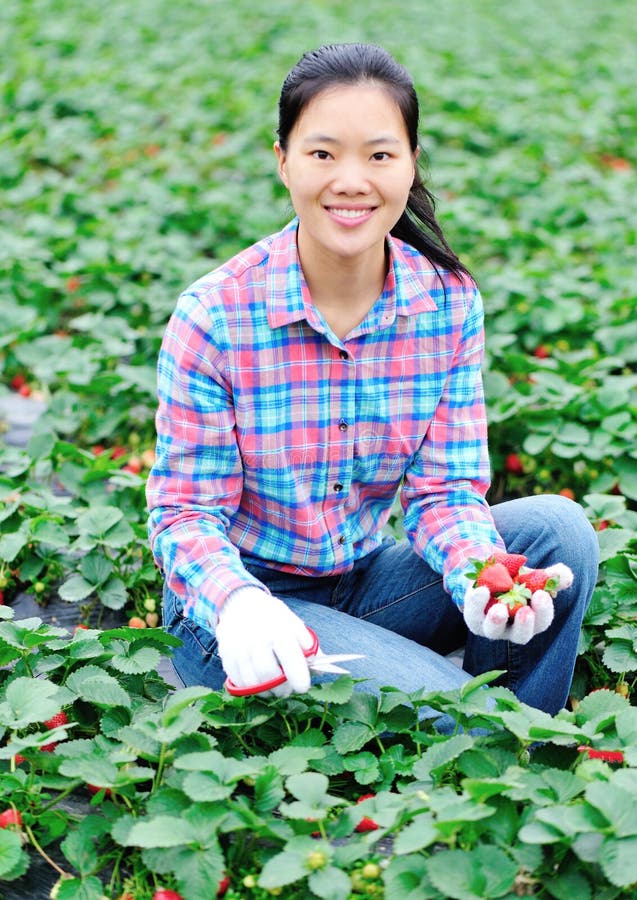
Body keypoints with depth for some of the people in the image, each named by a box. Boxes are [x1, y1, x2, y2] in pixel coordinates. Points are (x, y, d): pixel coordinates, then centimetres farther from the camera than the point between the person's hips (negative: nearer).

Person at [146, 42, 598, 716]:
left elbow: (445, 489, -5)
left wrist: (482, 575, -28)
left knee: (558, 528, -17)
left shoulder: (451, 302, -7)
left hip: (369, 581, 5)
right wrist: (236, 603, -36)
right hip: (236, 612, -4)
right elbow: (185, 511, -14)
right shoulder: (212, 316, -18)